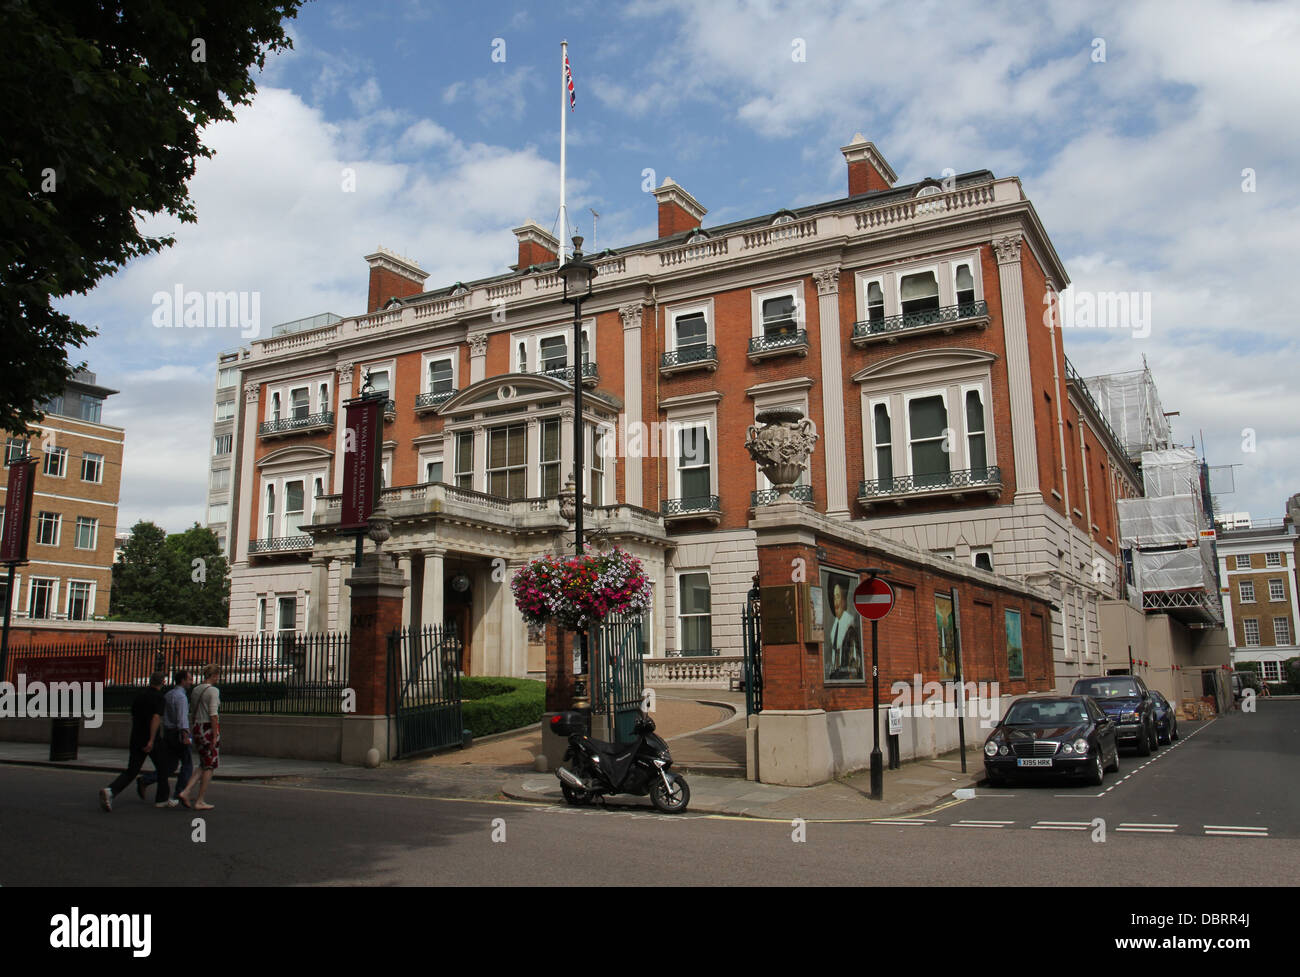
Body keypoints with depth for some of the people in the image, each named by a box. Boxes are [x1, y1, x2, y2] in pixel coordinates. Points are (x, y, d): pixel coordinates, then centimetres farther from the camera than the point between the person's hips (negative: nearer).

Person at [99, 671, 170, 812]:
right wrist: (151, 740, -23)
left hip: (136, 738, 6)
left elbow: (133, 716, 20)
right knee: (162, 768, 12)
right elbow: (156, 717, -22)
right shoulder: (158, 697, -11)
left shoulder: (140, 694, 10)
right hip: (150, 740, -6)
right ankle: (161, 799, 18)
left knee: (131, 771, 6)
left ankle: (110, 791, -17)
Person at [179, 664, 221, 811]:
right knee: (210, 766, 3)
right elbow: (213, 715, -18)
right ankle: (200, 801, 5)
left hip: (197, 728, 8)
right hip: (209, 729, -8)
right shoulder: (213, 691, -12)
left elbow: (192, 713, 15)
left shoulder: (196, 690, 12)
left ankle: (187, 792, 2)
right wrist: (215, 736, -17)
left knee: (204, 766, 17)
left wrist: (192, 731, 21)